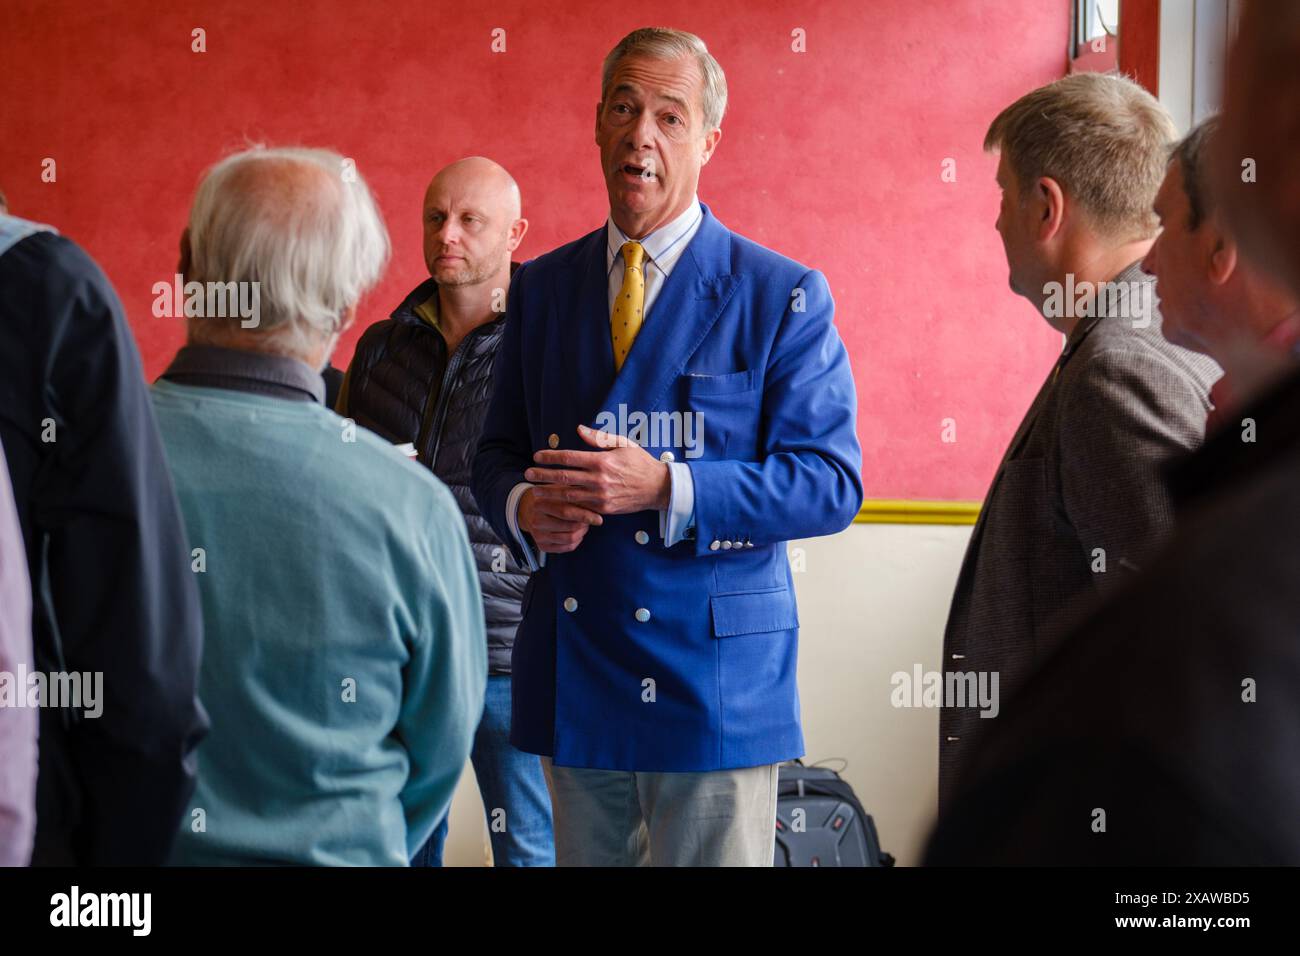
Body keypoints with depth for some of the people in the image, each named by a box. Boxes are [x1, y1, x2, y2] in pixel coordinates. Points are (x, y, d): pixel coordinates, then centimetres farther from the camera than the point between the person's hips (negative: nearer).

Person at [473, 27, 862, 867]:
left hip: (715, 677, -4)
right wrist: (523, 505, -10)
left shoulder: (783, 295, -4)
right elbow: (498, 451, 15)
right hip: (572, 671, 4)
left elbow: (832, 482, -10)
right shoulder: (542, 287, 10)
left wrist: (665, 487, -21)